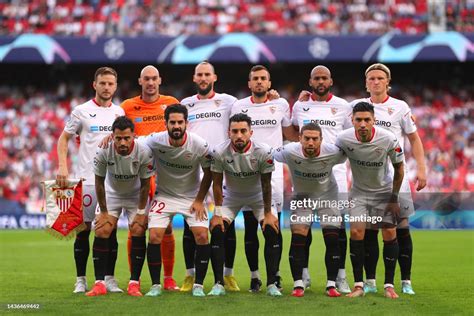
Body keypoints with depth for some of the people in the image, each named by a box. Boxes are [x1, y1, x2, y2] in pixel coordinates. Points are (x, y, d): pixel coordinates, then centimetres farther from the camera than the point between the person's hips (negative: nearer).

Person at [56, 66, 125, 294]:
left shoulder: (119, 112, 10)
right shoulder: (82, 111, 0)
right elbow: (64, 139, 5)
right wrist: (62, 167, -8)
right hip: (87, 179, -3)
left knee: (110, 229, 3)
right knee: (83, 229, -1)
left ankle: (109, 279, 9)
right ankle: (81, 280, 7)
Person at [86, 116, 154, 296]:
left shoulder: (144, 152, -29)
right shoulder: (104, 152, -29)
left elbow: (145, 184, -14)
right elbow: (99, 182, -14)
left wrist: (141, 212, -12)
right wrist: (103, 212, -10)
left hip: (136, 195, 0)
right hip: (111, 192, 1)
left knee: (138, 231, -14)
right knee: (101, 231, -12)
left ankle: (134, 283, -6)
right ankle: (99, 284, -8)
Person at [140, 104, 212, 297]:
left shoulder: (199, 145, -19)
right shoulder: (155, 141, -19)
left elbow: (208, 172, -4)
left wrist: (199, 200, -4)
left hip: (192, 196, 0)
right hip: (164, 195, 0)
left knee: (202, 236, -14)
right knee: (154, 236, -13)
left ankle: (198, 285, -1)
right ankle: (155, 285, 1)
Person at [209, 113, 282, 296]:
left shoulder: (263, 152, -27)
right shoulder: (220, 153, -26)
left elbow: (266, 184, -14)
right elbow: (217, 183, -14)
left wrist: (268, 213, -11)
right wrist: (218, 213, -15)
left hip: (258, 196, 0)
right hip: (231, 196, 0)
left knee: (272, 231, -16)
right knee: (217, 231, -17)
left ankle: (272, 284, -7)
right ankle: (219, 284, -8)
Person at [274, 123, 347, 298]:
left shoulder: (333, 152, -27)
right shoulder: (289, 152, -28)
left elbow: (344, 157, -4)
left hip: (328, 196, 0)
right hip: (301, 197, 0)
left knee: (332, 240, -7)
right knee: (298, 239, -11)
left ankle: (331, 285, 2)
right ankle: (298, 285, -3)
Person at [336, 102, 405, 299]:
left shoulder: (388, 139, -24)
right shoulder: (344, 139, -22)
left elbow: (399, 167, -8)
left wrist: (394, 198, -6)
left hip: (384, 191, 0)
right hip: (359, 191, 1)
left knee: (390, 234, -6)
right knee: (356, 232, -13)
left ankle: (389, 285, 5)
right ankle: (358, 285, -5)